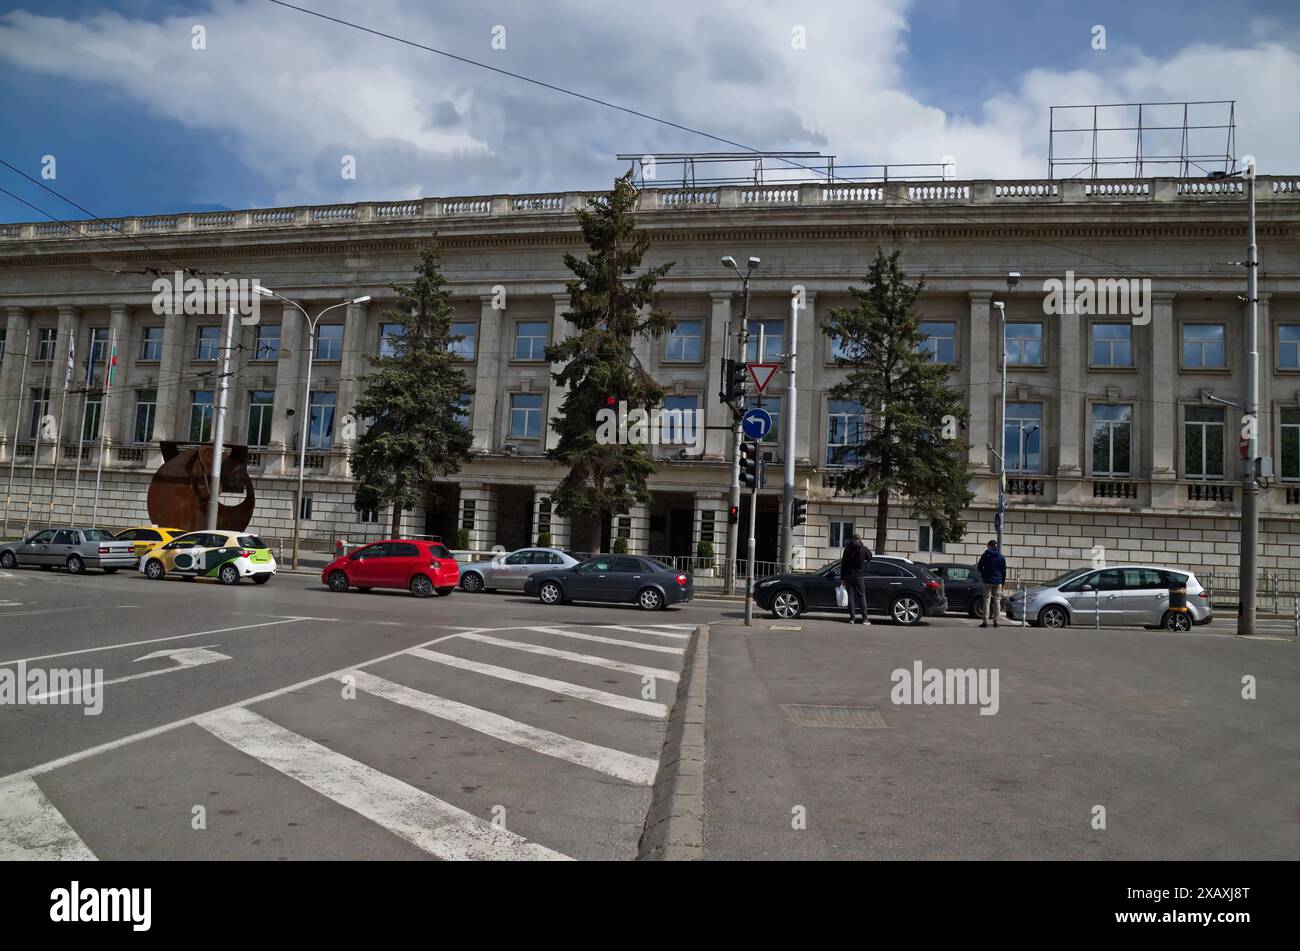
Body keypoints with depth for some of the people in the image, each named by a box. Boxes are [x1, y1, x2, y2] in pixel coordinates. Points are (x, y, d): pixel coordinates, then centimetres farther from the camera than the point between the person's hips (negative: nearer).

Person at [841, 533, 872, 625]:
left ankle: (852, 618, 1)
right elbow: (870, 558, 10)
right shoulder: (864, 549, -3)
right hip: (859, 576, -1)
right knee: (862, 597, 3)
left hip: (849, 576, 1)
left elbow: (843, 564, 0)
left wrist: (842, 578, 4)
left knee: (851, 596, 5)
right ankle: (864, 618, -2)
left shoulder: (847, 549, 1)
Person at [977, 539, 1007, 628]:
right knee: (997, 602, 8)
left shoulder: (986, 555, -4)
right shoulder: (1001, 557, 7)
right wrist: (1002, 583, 14)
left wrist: (983, 575, 19)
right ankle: (995, 621, 8)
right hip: (998, 582, 3)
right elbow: (1004, 571, 9)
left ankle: (985, 621, -6)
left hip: (988, 581, -3)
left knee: (986, 601, -2)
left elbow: (980, 567, -2)